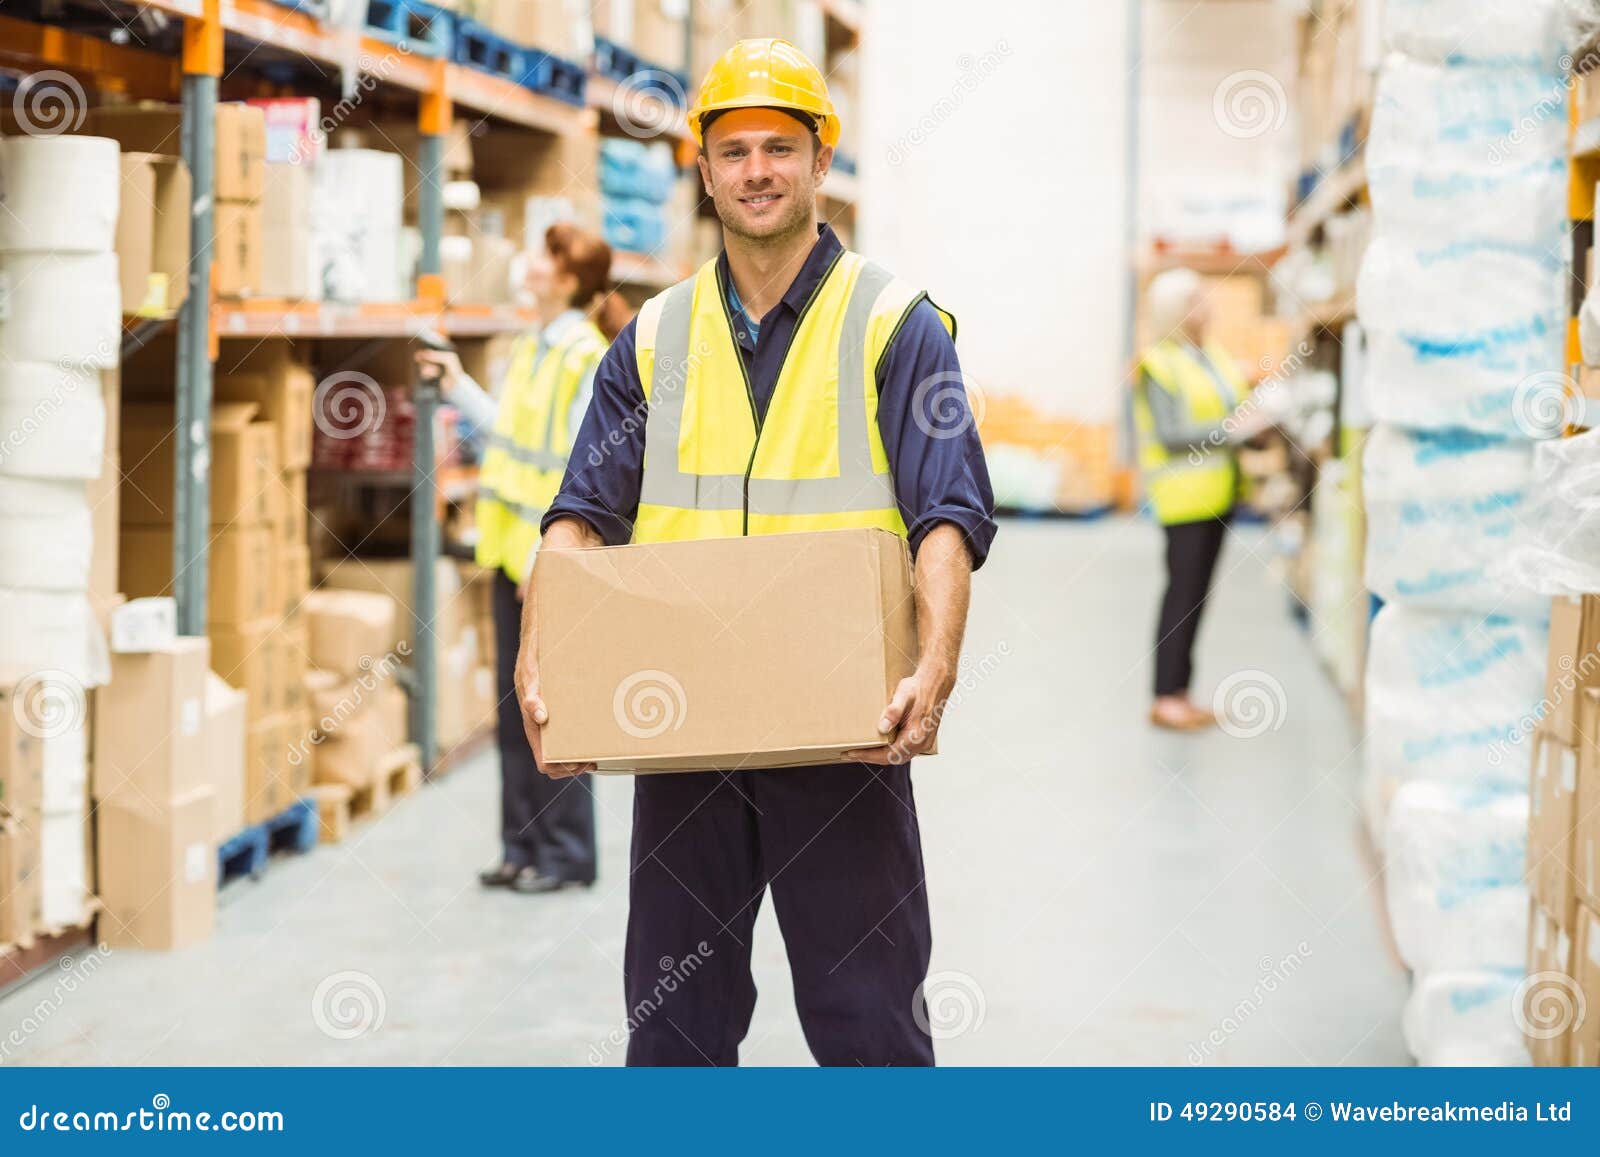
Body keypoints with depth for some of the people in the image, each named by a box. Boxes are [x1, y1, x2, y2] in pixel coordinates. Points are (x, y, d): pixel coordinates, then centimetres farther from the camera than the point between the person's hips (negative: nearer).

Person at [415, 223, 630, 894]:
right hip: (513, 550, 8)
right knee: (513, 705, 12)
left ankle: (565, 853, 9)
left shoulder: (589, 359, -13)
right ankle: (522, 846, 20)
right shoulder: (527, 351, 13)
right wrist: (460, 390, 17)